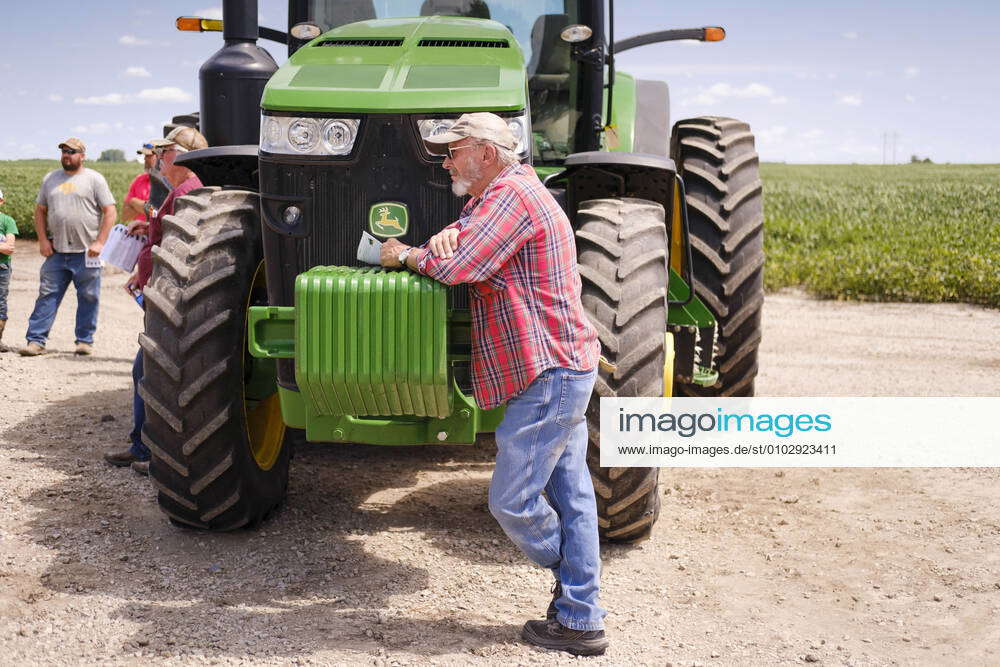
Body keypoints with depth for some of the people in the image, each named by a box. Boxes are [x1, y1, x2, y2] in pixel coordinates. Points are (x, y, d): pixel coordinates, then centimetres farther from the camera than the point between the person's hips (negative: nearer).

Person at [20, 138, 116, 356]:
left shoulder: (94, 179, 2)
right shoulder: (50, 179, 15)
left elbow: (110, 212, -3)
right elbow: (40, 211, 17)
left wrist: (99, 242, -11)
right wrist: (43, 240, 4)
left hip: (86, 252, -3)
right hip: (56, 252, 3)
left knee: (88, 297, 2)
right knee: (47, 295, 0)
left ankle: (85, 340, 12)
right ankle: (36, 340, 2)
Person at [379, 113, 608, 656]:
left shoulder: (511, 194, -15)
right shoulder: (493, 197, 21)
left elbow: (457, 266, -22)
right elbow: (461, 241, 16)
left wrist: (405, 255, -4)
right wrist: (449, 234, -8)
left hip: (547, 373, -11)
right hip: (566, 369, 11)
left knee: (512, 500, -5)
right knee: (569, 495, 11)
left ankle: (576, 618, 11)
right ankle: (580, 616, 17)